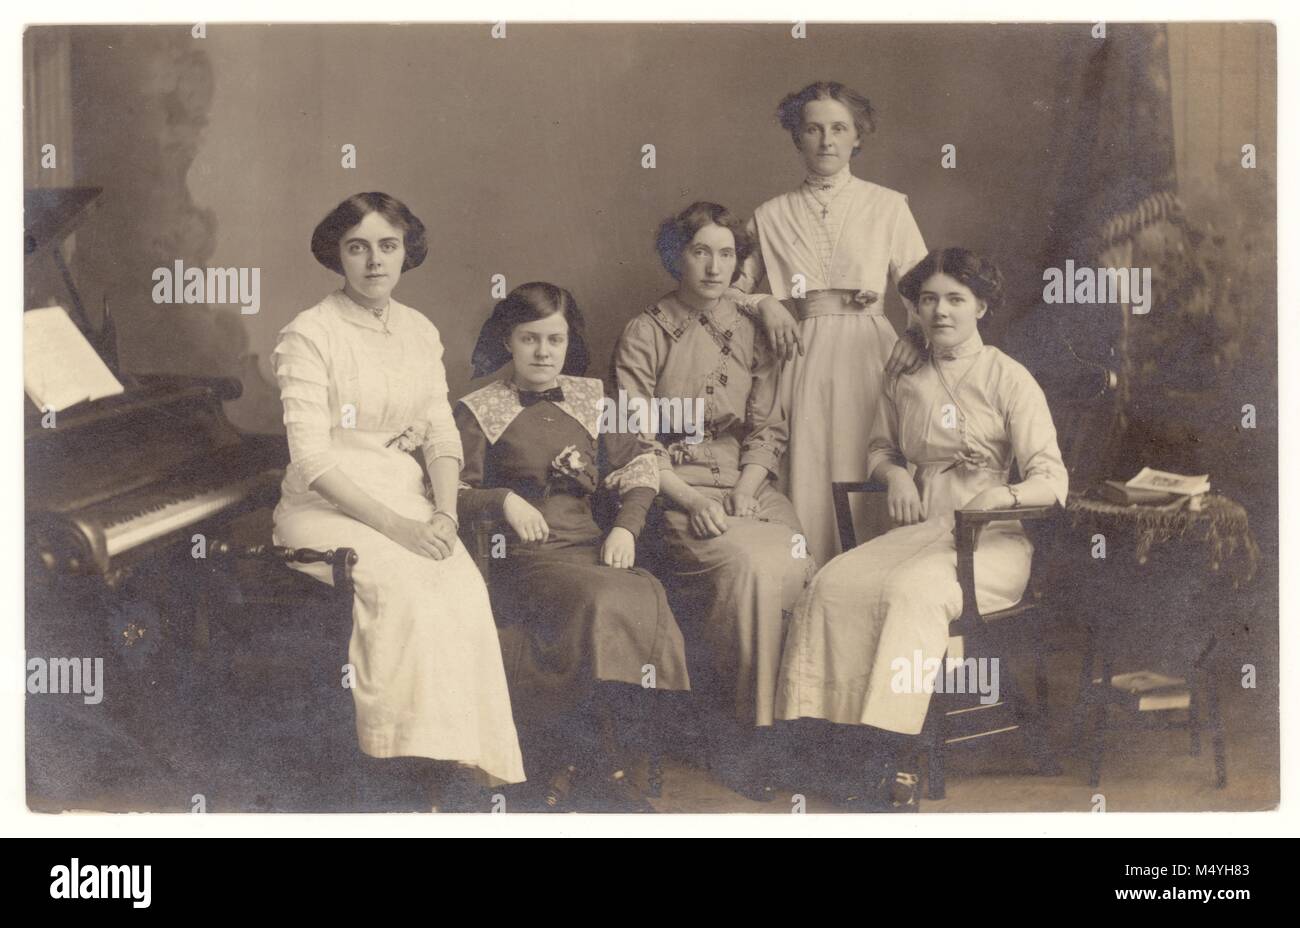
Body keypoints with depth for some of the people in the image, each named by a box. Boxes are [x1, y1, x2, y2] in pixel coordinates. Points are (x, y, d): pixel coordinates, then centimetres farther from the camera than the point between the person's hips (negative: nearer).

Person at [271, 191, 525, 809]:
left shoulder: (421, 333, 13)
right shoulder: (308, 336, -7)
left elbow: (442, 434, 10)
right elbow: (312, 461, -14)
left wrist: (444, 513, -10)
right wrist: (395, 526, -20)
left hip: (406, 499, 5)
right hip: (326, 508, -4)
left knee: (463, 586, -25)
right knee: (403, 586, -33)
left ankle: (456, 758, -23)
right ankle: (406, 748, -24)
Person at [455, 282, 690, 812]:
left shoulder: (590, 398, 19)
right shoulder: (480, 410, 9)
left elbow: (639, 466, 17)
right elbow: (458, 494, 7)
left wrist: (626, 527, -1)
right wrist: (505, 501, -13)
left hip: (590, 544, 4)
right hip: (524, 552, -4)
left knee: (645, 601, -29)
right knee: (600, 604, -33)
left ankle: (583, 767, -17)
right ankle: (606, 772, -18)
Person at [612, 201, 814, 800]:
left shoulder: (750, 334, 16)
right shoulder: (644, 335, 4)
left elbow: (767, 429, 13)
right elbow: (636, 441, -2)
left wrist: (744, 493, -5)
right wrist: (692, 502, -15)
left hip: (746, 484, 4)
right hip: (675, 487, -4)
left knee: (795, 565, -26)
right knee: (746, 564, -31)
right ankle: (753, 729, -18)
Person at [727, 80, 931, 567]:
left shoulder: (888, 206, 10)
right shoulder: (771, 216, 13)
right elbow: (727, 287, 16)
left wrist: (917, 336, -11)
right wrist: (763, 303, -4)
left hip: (869, 355, -1)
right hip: (803, 359, 1)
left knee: (864, 482, -5)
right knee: (805, 481, -3)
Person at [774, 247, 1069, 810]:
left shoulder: (1008, 379, 1)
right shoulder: (905, 381, 16)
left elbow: (1051, 479, -6)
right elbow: (880, 448, 33)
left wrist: (1002, 495, -28)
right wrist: (894, 473, 9)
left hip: (993, 540, -5)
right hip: (923, 529, 5)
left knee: (912, 589, -35)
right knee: (835, 584, -24)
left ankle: (894, 759, -36)